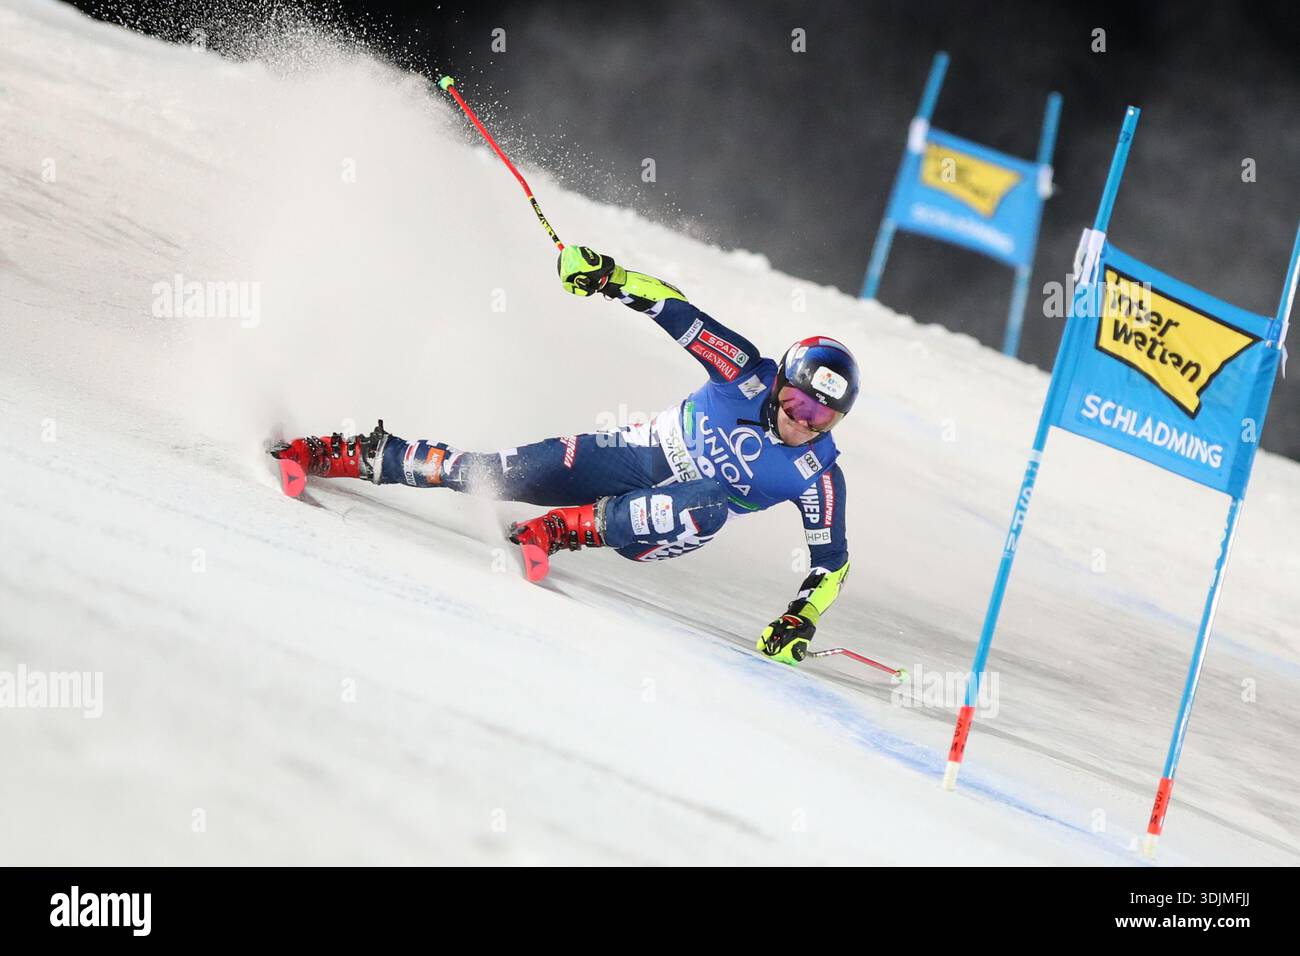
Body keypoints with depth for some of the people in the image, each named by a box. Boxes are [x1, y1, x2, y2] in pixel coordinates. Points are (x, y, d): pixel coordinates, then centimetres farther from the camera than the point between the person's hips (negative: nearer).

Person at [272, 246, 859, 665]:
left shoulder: (817, 478, -19)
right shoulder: (751, 376, -19)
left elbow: (831, 562, -13)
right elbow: (673, 309, -20)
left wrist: (800, 620, -30)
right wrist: (609, 276, -34)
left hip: (680, 513, 0)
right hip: (642, 454, 0)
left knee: (707, 509, -40)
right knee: (501, 472, -15)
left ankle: (552, 531, -31)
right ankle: (353, 456, 1)